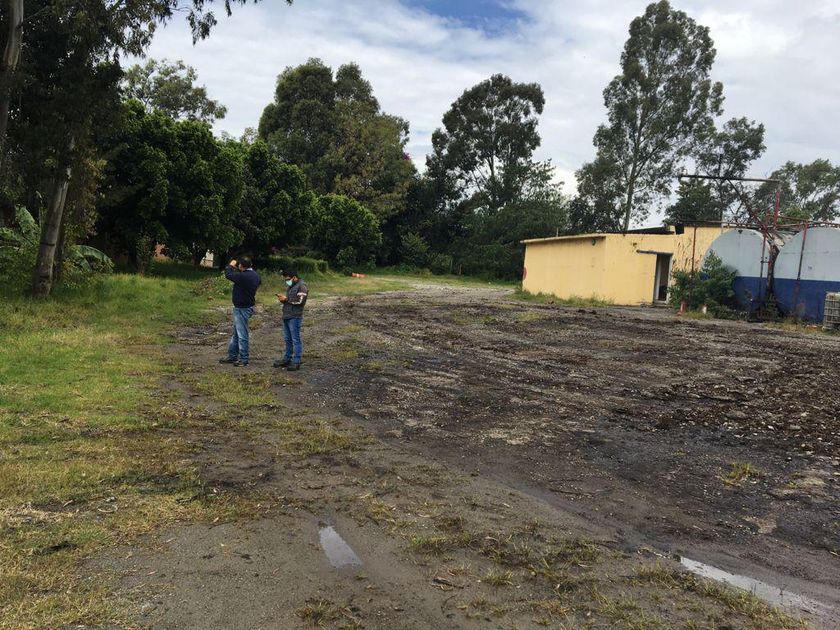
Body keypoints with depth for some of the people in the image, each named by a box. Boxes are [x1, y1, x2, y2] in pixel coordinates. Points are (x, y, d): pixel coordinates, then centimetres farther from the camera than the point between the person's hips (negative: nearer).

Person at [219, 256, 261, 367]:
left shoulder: (243, 276, -25)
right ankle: (232, 356, 29)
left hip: (242, 309, -10)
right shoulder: (255, 275, 1)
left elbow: (228, 274, -14)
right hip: (247, 306, 10)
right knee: (236, 334, 19)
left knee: (242, 335, 0)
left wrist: (231, 266, 6)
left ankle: (244, 359, 9)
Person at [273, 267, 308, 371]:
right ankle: (287, 359, 22)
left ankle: (296, 362, -1)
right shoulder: (290, 286, 19)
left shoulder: (301, 286, -9)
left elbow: (300, 301, -19)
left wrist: (286, 299, -13)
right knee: (288, 339, 14)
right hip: (286, 316, 9)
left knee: (296, 340, -4)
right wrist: (282, 299, 4)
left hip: (295, 318, -9)